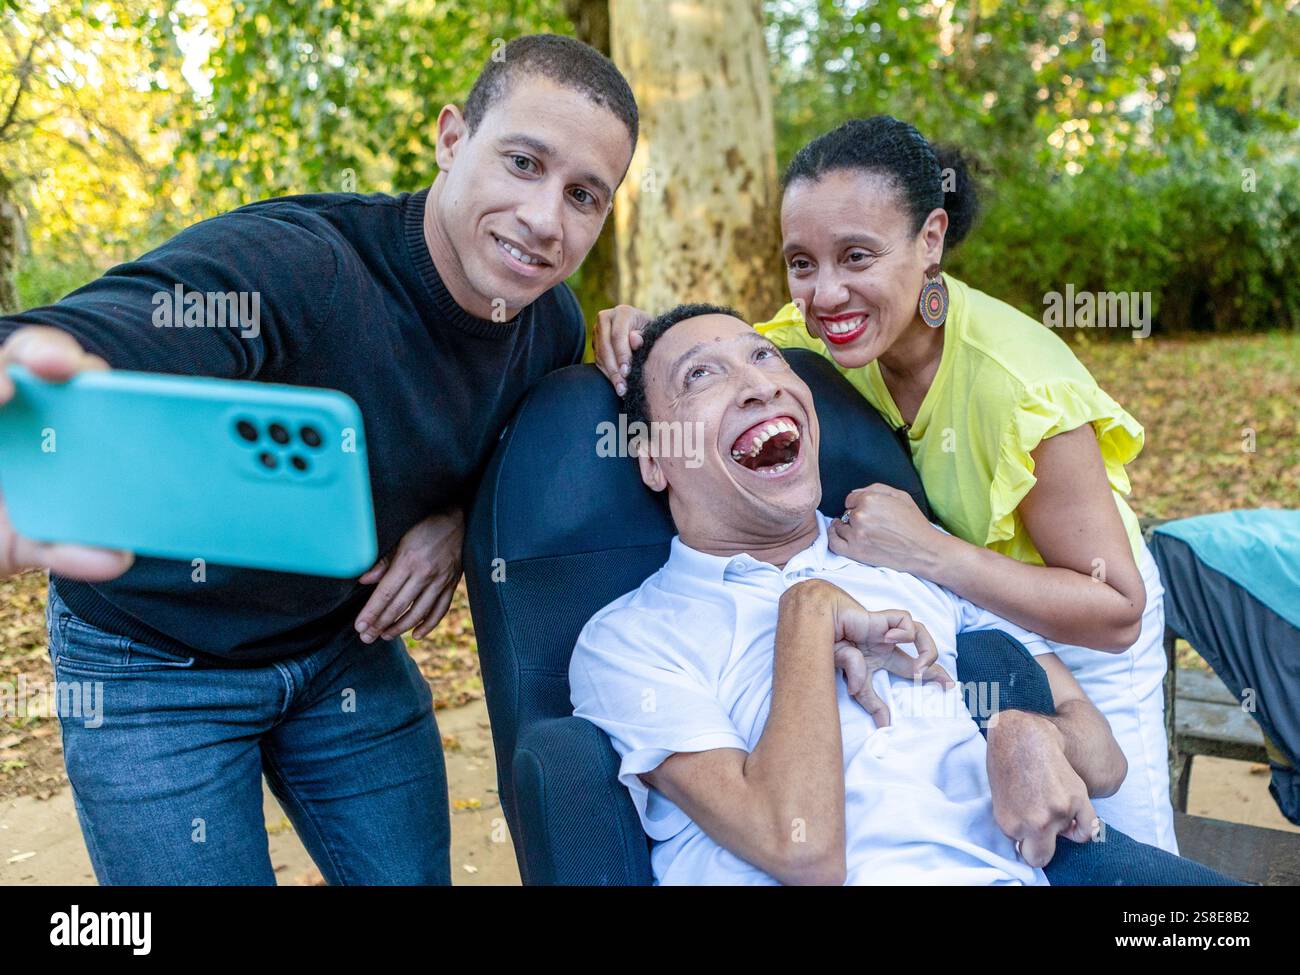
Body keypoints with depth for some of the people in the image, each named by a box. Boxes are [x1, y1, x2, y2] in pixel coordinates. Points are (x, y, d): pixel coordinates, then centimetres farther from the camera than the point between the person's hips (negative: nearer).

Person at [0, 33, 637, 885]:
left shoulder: (554, 325, -12)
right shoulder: (285, 264, -34)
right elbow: (117, 329, -53)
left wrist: (464, 518, -15)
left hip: (348, 640, 5)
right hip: (155, 662, -4)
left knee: (413, 875, 13)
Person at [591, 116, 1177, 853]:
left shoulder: (1021, 385, -35)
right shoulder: (825, 332, -19)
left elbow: (1115, 612, -31)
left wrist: (929, 551, -42)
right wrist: (640, 336, -34)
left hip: (1078, 644, -3)